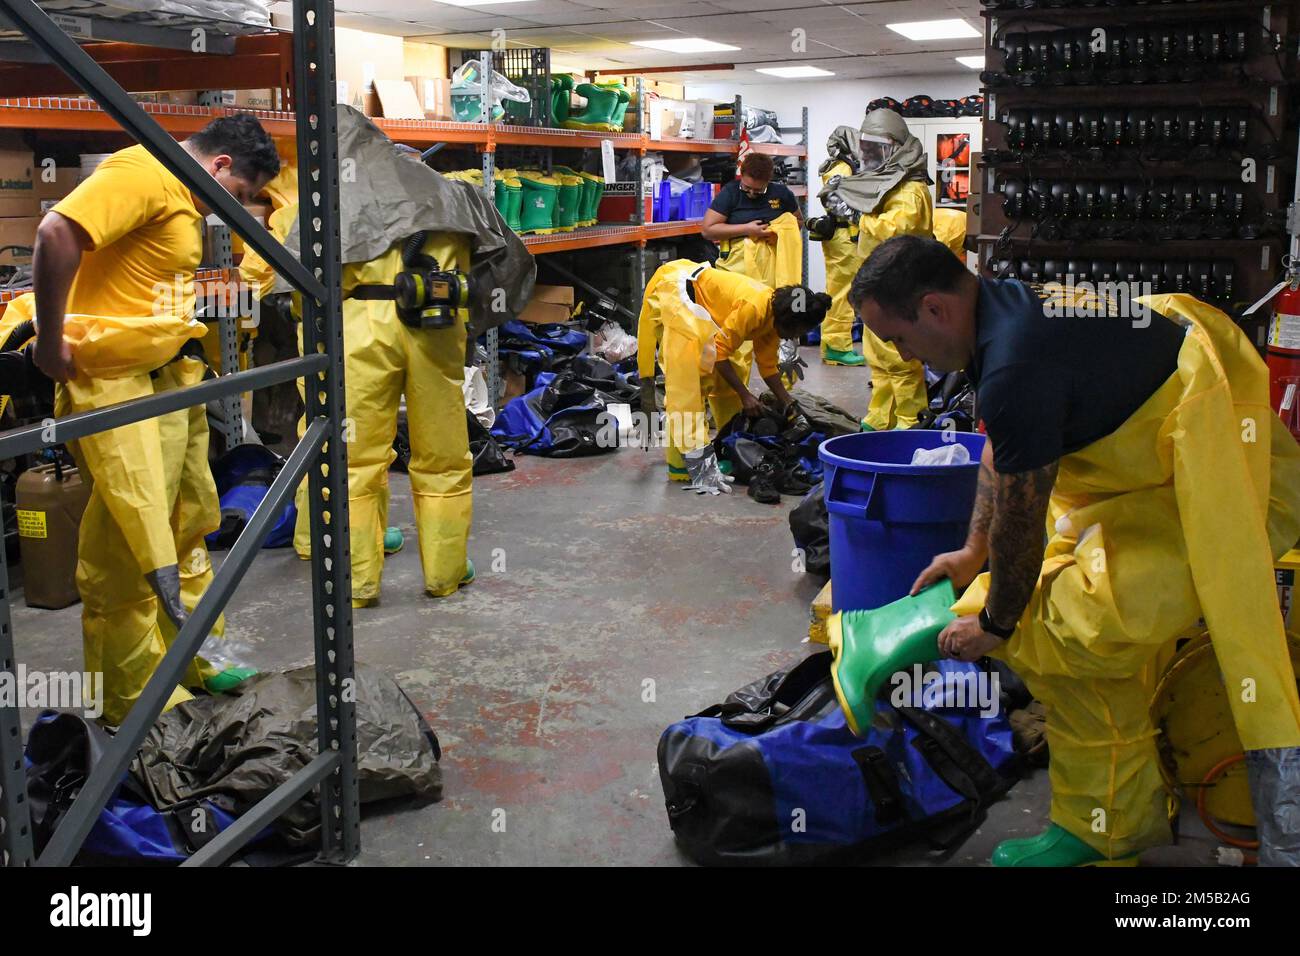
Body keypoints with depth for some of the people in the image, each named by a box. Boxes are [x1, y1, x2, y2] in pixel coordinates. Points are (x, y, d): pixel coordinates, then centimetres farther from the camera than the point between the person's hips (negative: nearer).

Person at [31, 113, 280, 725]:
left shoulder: (186, 199, 15)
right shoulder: (142, 172, -15)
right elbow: (57, 233, -27)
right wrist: (51, 345, -22)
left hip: (170, 377, 10)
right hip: (112, 381, -10)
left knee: (187, 524, 18)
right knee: (131, 543, -4)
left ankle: (192, 657, 34)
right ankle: (134, 703, 9)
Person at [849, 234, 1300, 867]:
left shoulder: (1016, 369, -29)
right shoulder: (1007, 302, 3)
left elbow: (1018, 522, -17)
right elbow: (1001, 451, 17)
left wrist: (994, 624, -1)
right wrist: (974, 551, 25)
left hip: (1231, 488, -11)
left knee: (1070, 626, -15)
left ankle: (1105, 828, 5)